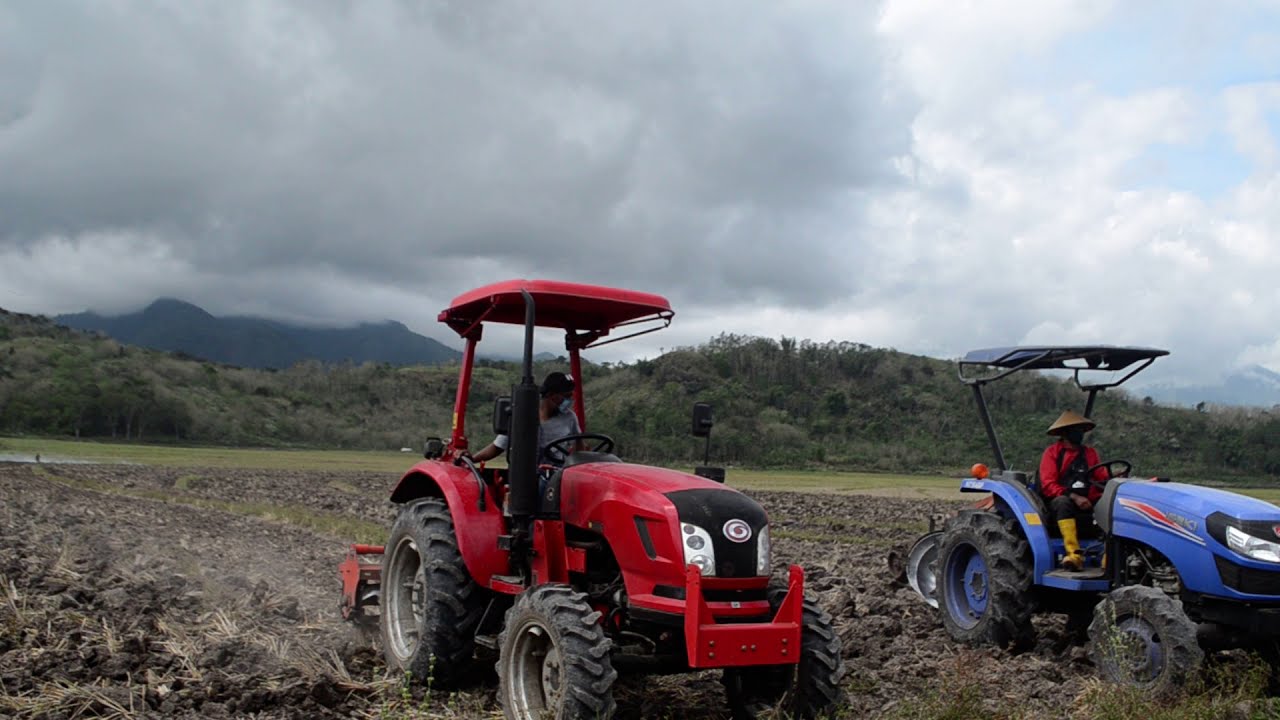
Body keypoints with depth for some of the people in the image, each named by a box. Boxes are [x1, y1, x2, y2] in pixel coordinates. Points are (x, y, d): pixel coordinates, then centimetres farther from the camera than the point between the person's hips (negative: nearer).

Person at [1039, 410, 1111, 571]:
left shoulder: (1090, 453, 19)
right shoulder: (1052, 453, 4)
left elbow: (1102, 478, 11)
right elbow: (1048, 485, -6)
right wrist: (1073, 496, -18)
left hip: (1088, 504, 4)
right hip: (1061, 500, -4)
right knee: (1063, 502, -38)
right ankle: (1074, 554, -46)